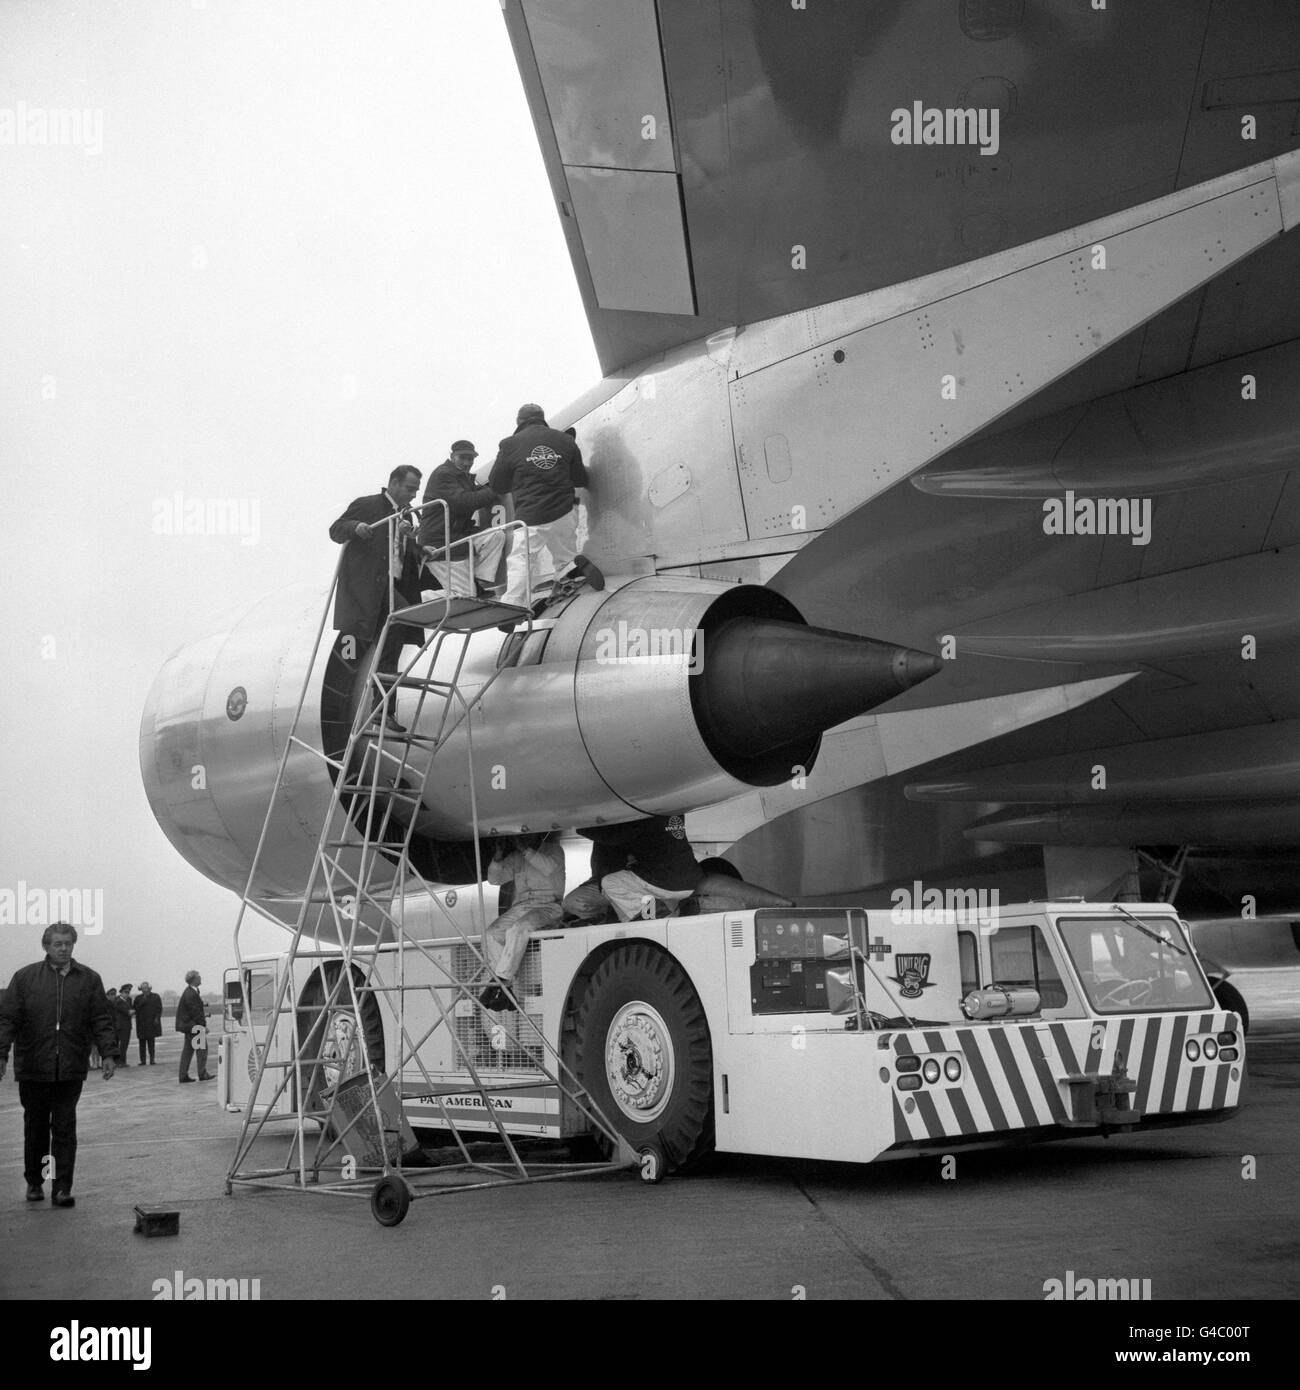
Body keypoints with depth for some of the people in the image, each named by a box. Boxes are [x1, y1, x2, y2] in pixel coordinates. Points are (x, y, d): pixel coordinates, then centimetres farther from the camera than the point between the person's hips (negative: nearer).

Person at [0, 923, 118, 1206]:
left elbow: (102, 1020, 5)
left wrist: (108, 1053, -2)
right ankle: (34, 1182, 25)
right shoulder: (25, 978, 2)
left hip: (71, 1069, 0)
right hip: (33, 1068, 0)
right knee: (35, 1127, 11)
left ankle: (62, 1188, 1)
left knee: (65, 1129, 0)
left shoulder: (89, 979, 5)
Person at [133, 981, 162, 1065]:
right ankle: (143, 1060, 1)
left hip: (152, 1022, -1)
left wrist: (157, 1018, -7)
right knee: (142, 1042, -2)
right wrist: (143, 1000, -10)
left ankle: (152, 1060, 1)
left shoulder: (155, 997, 8)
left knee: (151, 1041, -1)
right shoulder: (138, 998, 10)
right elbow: (136, 1008, -3)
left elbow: (159, 1008, 5)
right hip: (141, 1023, 1)